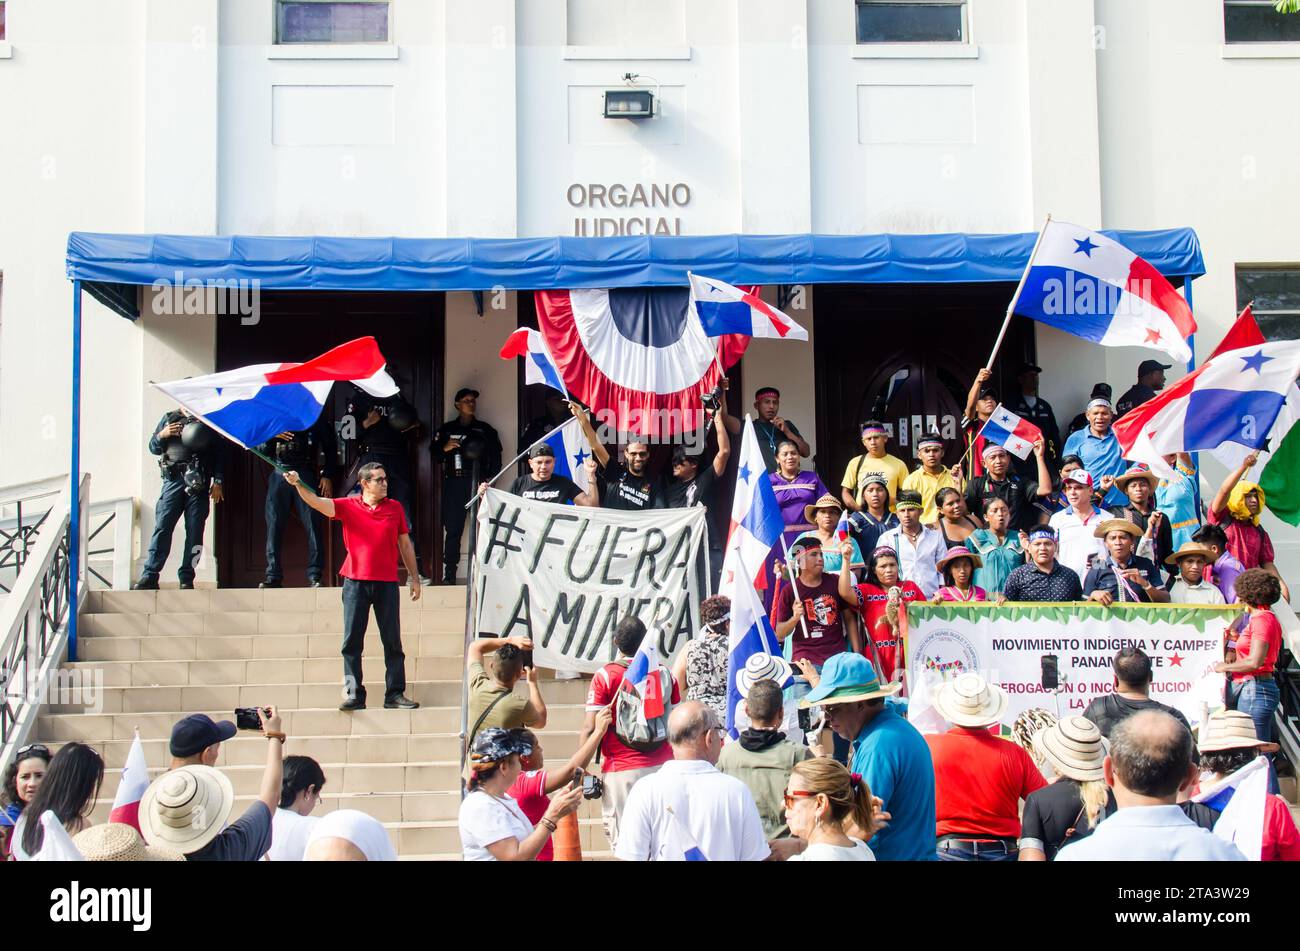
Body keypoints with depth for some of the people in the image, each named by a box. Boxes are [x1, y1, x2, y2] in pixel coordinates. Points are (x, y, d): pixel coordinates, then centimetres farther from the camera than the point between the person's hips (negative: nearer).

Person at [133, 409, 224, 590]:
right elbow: (153, 447, 21)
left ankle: (187, 578, 0)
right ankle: (149, 577, -9)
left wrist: (217, 482, 1)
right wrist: (161, 435, -1)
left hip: (198, 482, -1)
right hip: (173, 479, 1)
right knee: (162, 527, -8)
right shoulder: (168, 418, 18)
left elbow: (219, 452, 10)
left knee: (195, 531, -3)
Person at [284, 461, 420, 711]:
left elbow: (405, 545, 13)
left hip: (387, 583, 1)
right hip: (355, 581, -1)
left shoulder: (395, 508, 7)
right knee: (352, 641, 0)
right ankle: (354, 695, 4)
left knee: (393, 641, 3)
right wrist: (297, 484, -30)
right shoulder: (348, 506, 2)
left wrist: (414, 578, 12)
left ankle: (395, 694, 9)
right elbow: (316, 502, -12)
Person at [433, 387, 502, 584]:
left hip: (478, 481, -1)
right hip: (453, 482, 1)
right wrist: (445, 448, -5)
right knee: (452, 528, -3)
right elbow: (435, 456, 15)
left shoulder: (485, 429, 14)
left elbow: (496, 457, 10)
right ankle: (449, 573, -1)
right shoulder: (446, 429, 16)